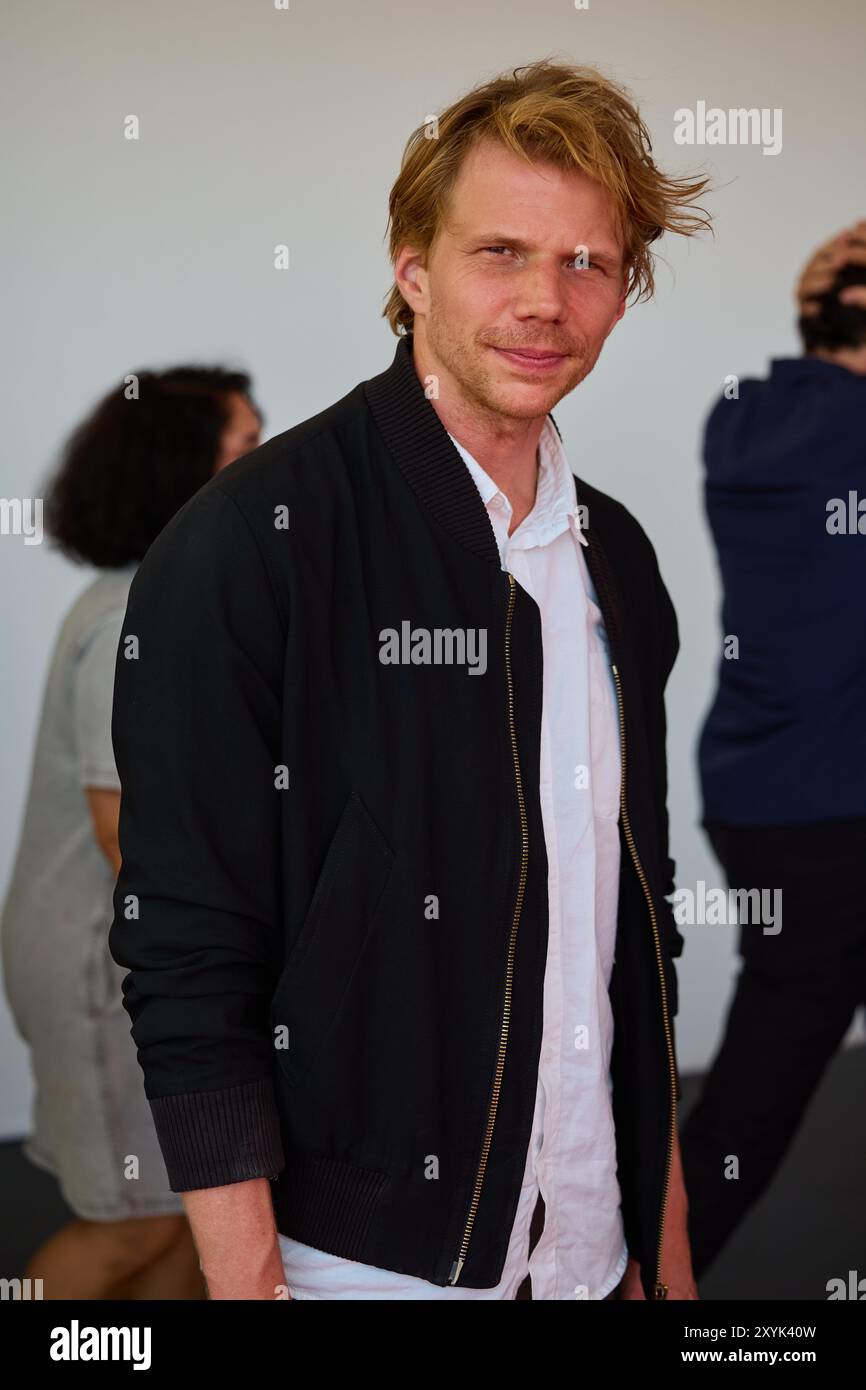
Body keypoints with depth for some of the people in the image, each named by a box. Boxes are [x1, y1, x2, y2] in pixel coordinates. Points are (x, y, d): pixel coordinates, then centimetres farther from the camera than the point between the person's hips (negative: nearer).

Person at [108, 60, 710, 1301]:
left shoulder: (614, 558, 6)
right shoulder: (251, 544, -14)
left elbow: (636, 928, 12)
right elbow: (186, 959, -15)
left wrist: (668, 1234, 11)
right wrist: (248, 1282, -17)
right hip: (358, 1257, -6)